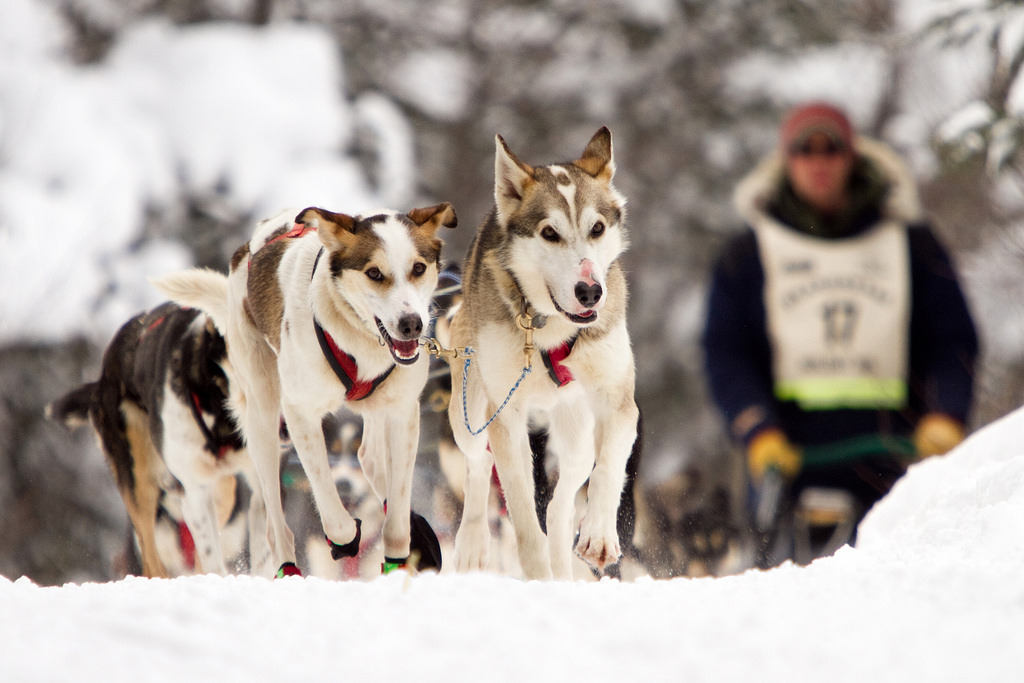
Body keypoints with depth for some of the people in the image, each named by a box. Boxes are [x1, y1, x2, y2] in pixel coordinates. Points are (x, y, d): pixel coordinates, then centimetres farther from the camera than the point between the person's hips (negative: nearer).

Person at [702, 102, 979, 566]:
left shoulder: (910, 244, 14)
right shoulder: (747, 257, 13)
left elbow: (952, 338, 11)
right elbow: (725, 354, 8)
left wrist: (943, 419, -6)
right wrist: (759, 434, -7)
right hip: (791, 455, 0)